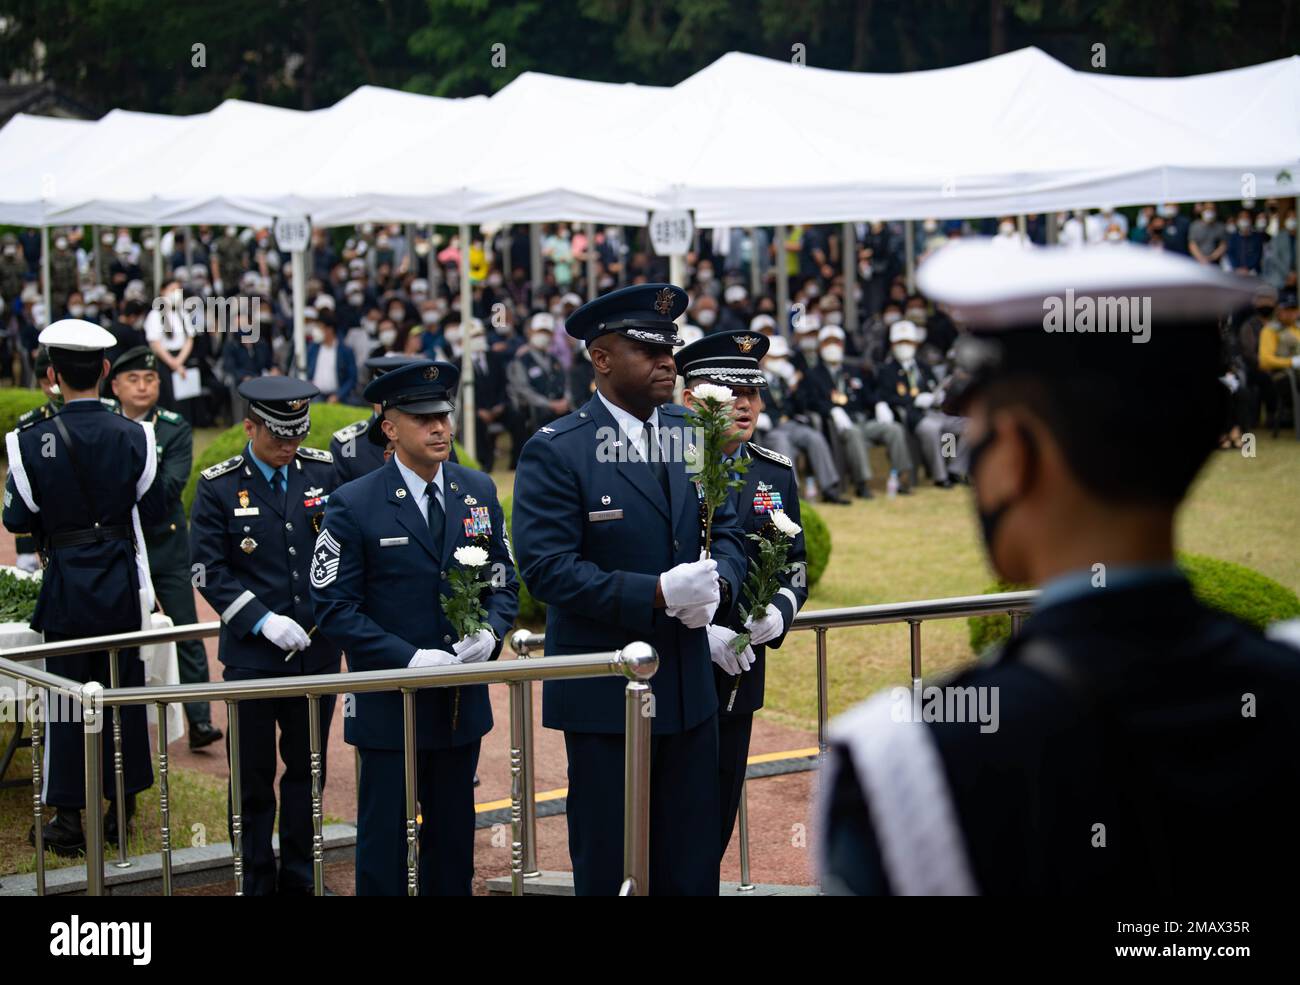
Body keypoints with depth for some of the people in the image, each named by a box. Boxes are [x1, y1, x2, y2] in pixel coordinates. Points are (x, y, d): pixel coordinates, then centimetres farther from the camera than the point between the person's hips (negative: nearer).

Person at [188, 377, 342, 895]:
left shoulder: (324, 471, 2)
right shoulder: (218, 486, -5)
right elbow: (210, 572, -7)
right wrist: (263, 620, -17)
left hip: (318, 651, 3)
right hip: (252, 654, -2)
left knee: (307, 769, 12)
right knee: (253, 775, 6)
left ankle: (300, 877, 24)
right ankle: (257, 880, 19)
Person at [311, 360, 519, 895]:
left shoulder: (479, 491, 6)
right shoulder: (354, 504, -9)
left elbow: (504, 582, 11)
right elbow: (335, 605, -11)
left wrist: (490, 634, -11)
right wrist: (408, 659, -19)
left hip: (462, 704, 4)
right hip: (388, 706, -4)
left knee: (453, 837, 14)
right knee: (384, 841, 3)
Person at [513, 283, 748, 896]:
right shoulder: (555, 452, -11)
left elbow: (725, 532, 12)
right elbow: (546, 566, -18)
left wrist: (717, 586, -12)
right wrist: (657, 594, -24)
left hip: (690, 687, 5)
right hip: (603, 695, -5)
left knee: (691, 866, 11)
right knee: (607, 867, 6)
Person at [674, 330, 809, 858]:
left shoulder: (777, 473, 8)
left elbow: (795, 565, 12)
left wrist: (779, 610, -10)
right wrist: (697, 629, -20)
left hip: (739, 670, 5)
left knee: (719, 812, 12)